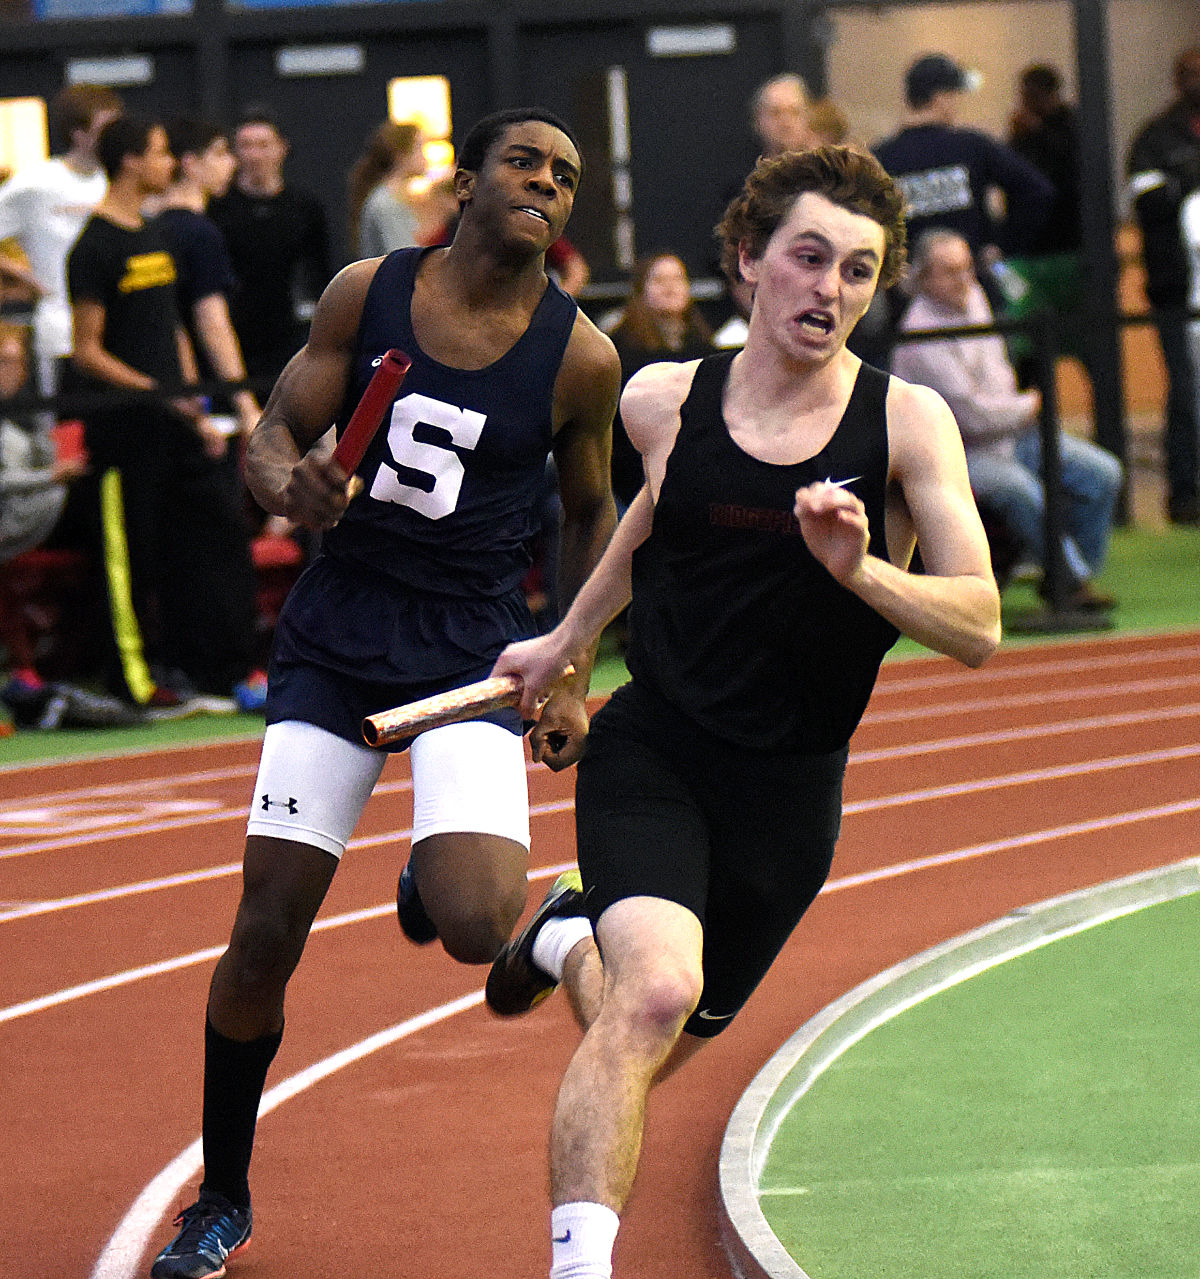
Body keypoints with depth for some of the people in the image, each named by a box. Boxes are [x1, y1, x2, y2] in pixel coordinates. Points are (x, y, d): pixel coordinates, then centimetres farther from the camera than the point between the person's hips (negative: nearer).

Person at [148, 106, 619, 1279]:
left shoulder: (579, 357, -3)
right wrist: (288, 481, -20)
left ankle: (432, 883, 20)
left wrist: (573, 676, 5)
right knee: (265, 931, -3)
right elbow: (270, 435, 3)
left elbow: (590, 516, 11)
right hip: (334, 641, 1)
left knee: (475, 928, -21)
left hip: (474, 651, -1)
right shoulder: (366, 293, -2)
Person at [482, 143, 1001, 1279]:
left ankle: (574, 940, 51)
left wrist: (857, 568, -30)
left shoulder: (907, 422, -8)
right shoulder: (662, 401, -3)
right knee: (657, 993, -29)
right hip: (650, 751, -1)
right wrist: (567, 639, 28)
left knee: (652, 1051, 17)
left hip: (789, 793, 1)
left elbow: (978, 629, -13)